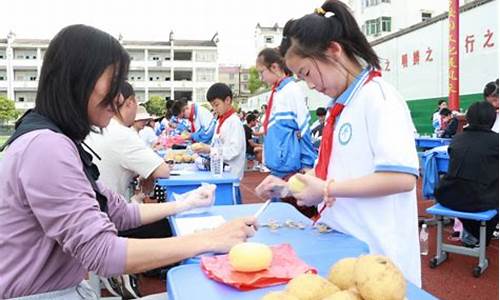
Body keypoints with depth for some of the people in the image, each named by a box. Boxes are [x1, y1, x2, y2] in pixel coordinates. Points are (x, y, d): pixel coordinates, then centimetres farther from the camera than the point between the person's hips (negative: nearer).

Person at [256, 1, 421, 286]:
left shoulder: (378, 97, -15)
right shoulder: (341, 106, 10)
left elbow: (402, 177, -25)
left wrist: (327, 189, -20)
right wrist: (289, 186, 4)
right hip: (342, 241, 8)